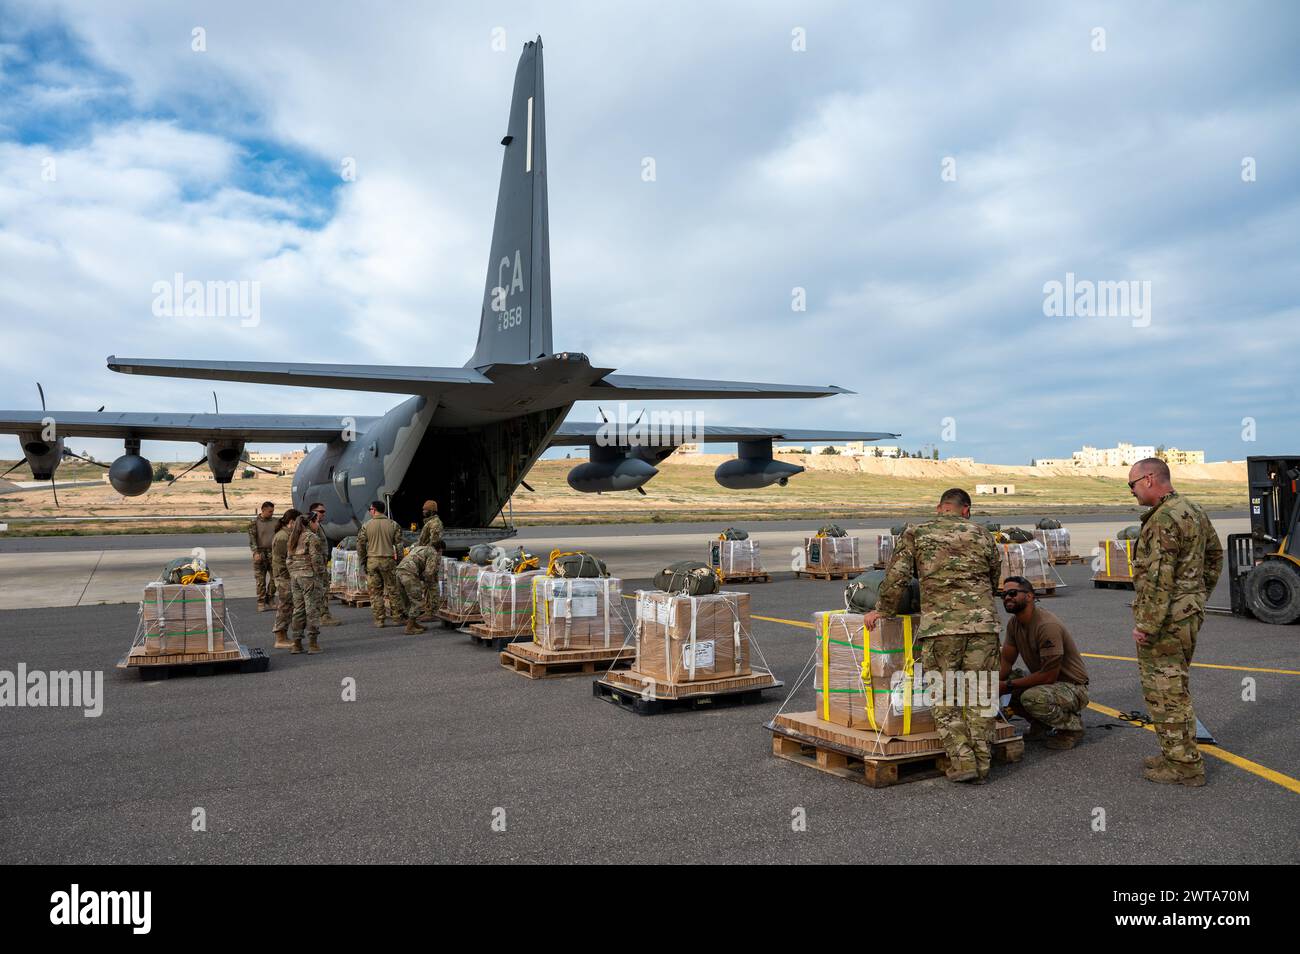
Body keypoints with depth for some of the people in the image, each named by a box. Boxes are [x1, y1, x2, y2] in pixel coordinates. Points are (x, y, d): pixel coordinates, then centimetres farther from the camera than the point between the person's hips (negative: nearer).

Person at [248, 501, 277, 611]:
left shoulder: (275, 521, 10)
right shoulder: (254, 522, -1)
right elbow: (252, 539, -7)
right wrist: (256, 552, -18)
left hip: (273, 553, 3)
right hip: (260, 553, -3)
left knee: (275, 577, 0)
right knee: (261, 580, 0)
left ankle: (269, 600, 16)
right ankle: (261, 603, 7)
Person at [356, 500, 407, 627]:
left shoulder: (366, 525, 1)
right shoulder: (393, 525, 1)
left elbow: (360, 544, 3)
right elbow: (399, 544, 0)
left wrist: (363, 561, 11)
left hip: (372, 561, 0)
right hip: (388, 560, 0)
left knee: (375, 592, 6)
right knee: (393, 590, 7)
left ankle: (379, 620, 6)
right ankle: (397, 617, 10)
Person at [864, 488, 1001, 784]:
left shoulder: (915, 533, 8)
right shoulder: (982, 535, 15)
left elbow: (897, 577, -1)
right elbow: (995, 580, 23)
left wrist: (883, 610, 12)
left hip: (940, 624, -2)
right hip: (983, 622, 2)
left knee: (945, 699, 8)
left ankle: (963, 761, 2)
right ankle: (982, 763, 13)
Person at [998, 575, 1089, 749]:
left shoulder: (1047, 625, -27)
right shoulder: (1014, 623, 0)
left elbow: (1049, 675, -27)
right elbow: (1006, 661, 4)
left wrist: (1008, 685, -24)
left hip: (1073, 688, -8)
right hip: (1044, 681, 8)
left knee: (1032, 697, -35)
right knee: (1001, 682, -9)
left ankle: (1072, 725, -5)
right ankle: (1041, 726, 9)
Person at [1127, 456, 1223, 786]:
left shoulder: (1164, 519, -20)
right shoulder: (1193, 510, 12)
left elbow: (1159, 579, -24)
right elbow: (1215, 554, 23)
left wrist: (1146, 625, -20)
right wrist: (1200, 595, 25)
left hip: (1165, 619, -10)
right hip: (1190, 613, 10)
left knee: (1164, 690, -1)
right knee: (1176, 687, 19)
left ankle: (1184, 765, 6)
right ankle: (1180, 755, 29)